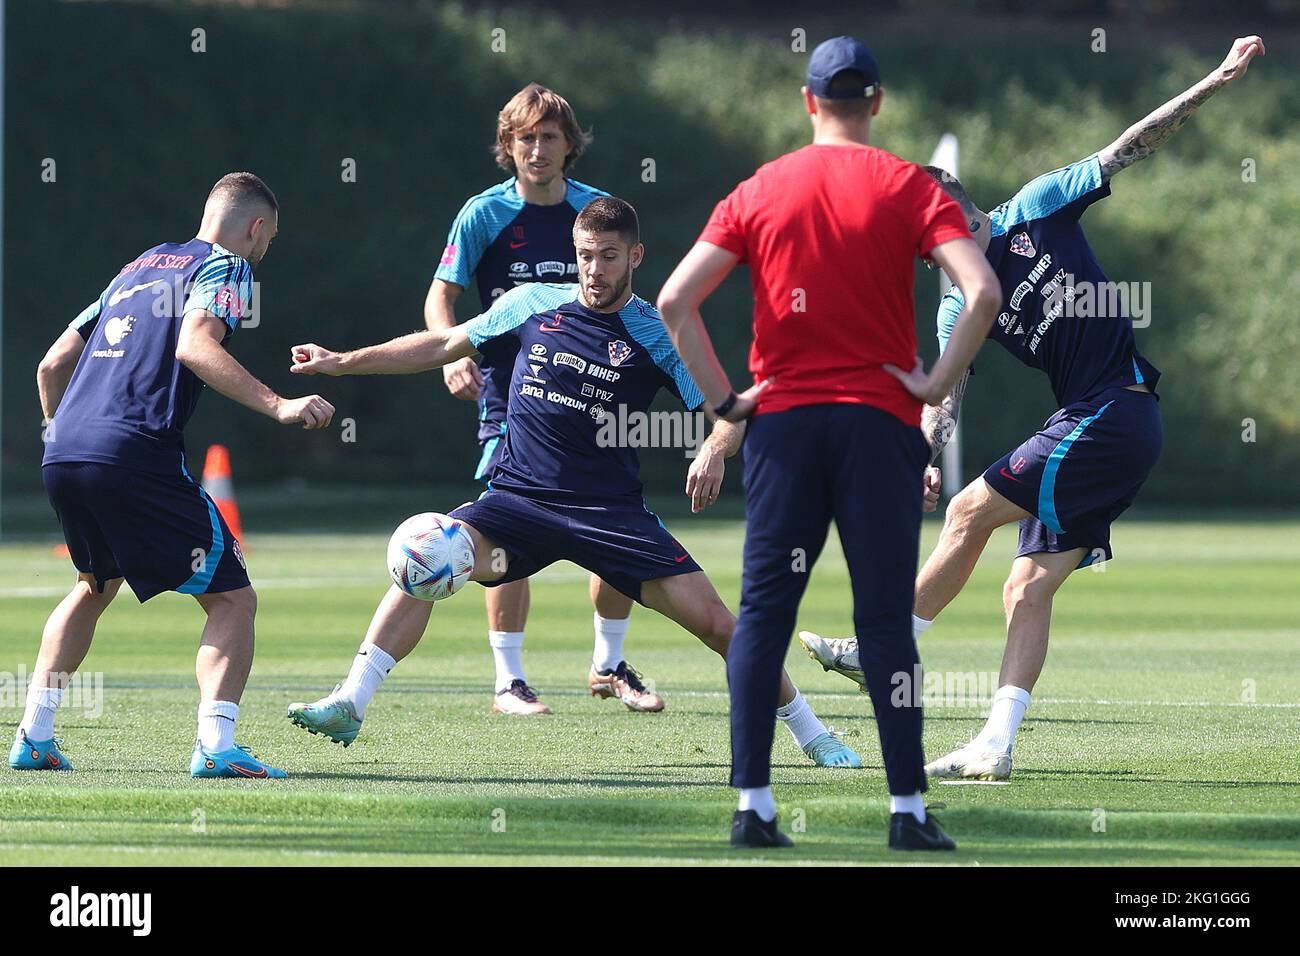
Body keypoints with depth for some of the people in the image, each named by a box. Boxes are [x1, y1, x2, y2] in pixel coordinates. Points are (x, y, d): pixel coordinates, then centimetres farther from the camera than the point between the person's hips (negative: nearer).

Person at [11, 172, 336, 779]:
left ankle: (34, 737, 26)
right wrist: (278, 406, -23)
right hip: (138, 457, -7)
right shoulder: (226, 268, 6)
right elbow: (194, 346, -16)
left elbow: (52, 365, 27)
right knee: (232, 599, 0)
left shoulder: (137, 268, 27)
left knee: (95, 585, 32)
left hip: (62, 456, 7)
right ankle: (216, 745, -18)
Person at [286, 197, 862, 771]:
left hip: (610, 509, -1)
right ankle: (349, 704, -24)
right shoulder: (531, 305, 6)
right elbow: (443, 345, 16)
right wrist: (344, 362, 14)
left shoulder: (657, 336, -1)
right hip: (519, 497, 1)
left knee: (713, 620, -9)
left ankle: (810, 733, 10)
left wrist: (715, 450, -28)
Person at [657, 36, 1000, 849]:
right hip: (880, 418, -2)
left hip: (782, 418, 2)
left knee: (764, 612, 6)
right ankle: (909, 809, 0)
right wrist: (939, 383, -7)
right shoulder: (909, 188, 0)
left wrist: (721, 397, 3)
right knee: (885, 619, 1)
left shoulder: (759, 192, 6)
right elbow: (983, 291, -15)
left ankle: (754, 805, 2)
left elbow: (675, 301, -1)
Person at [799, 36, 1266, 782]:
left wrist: (1217, 81, -1)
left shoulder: (1037, 210, 2)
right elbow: (944, 396, 4)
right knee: (1027, 590, -1)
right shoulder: (959, 308, 12)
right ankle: (995, 748, -3)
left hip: (1114, 410, -6)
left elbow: (1130, 148, 4)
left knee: (973, 511, -9)